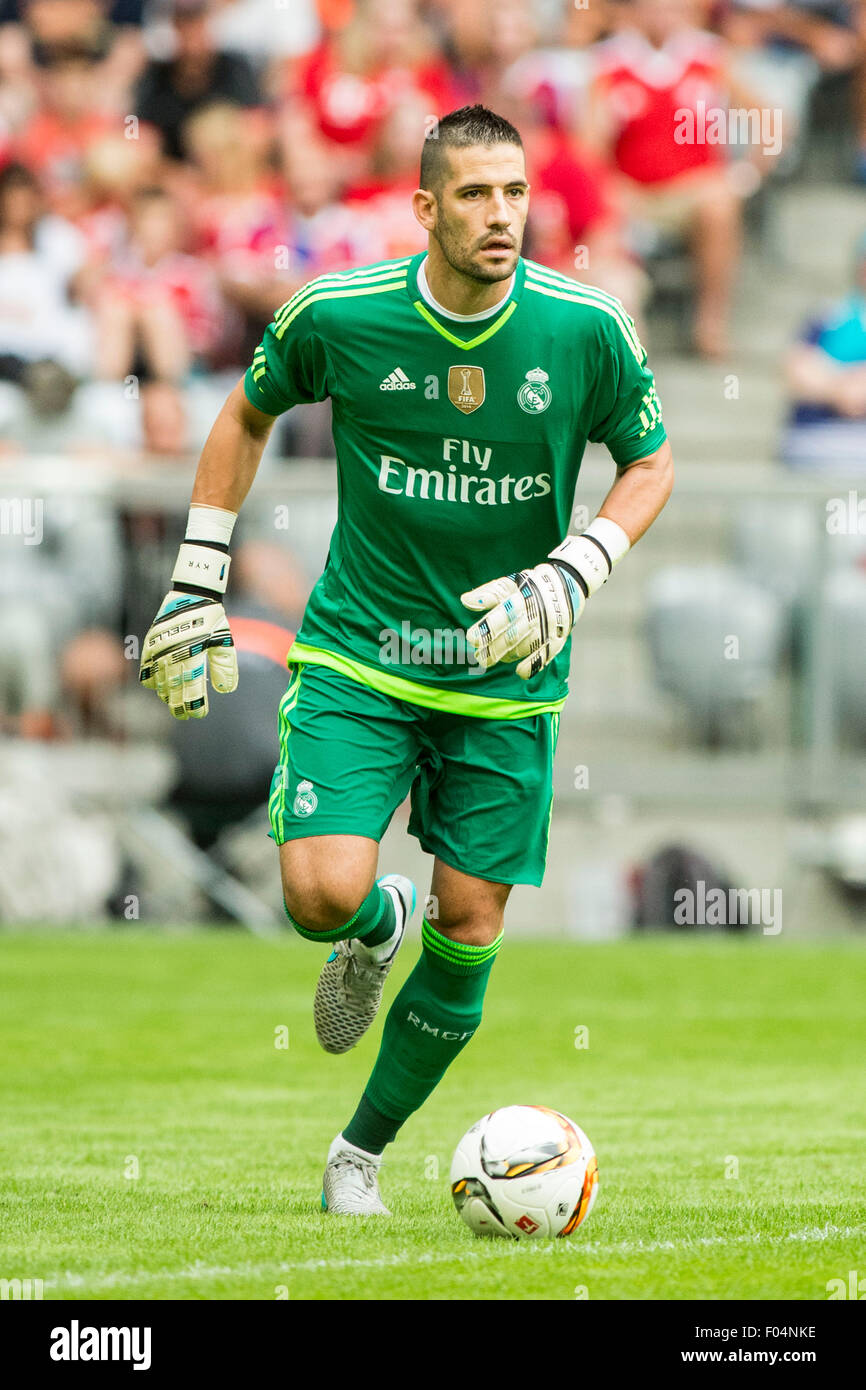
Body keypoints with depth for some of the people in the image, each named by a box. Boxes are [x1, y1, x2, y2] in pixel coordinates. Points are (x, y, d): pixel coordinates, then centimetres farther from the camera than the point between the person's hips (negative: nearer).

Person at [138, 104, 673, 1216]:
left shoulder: (585, 329, -12)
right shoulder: (336, 317, -11)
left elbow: (650, 463, 3)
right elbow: (247, 416, 8)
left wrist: (566, 579, -13)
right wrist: (195, 584, 6)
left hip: (506, 676, 1)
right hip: (358, 654, -1)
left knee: (469, 927, 2)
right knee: (322, 893, -19)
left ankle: (364, 1149, 24)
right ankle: (374, 931, 20)